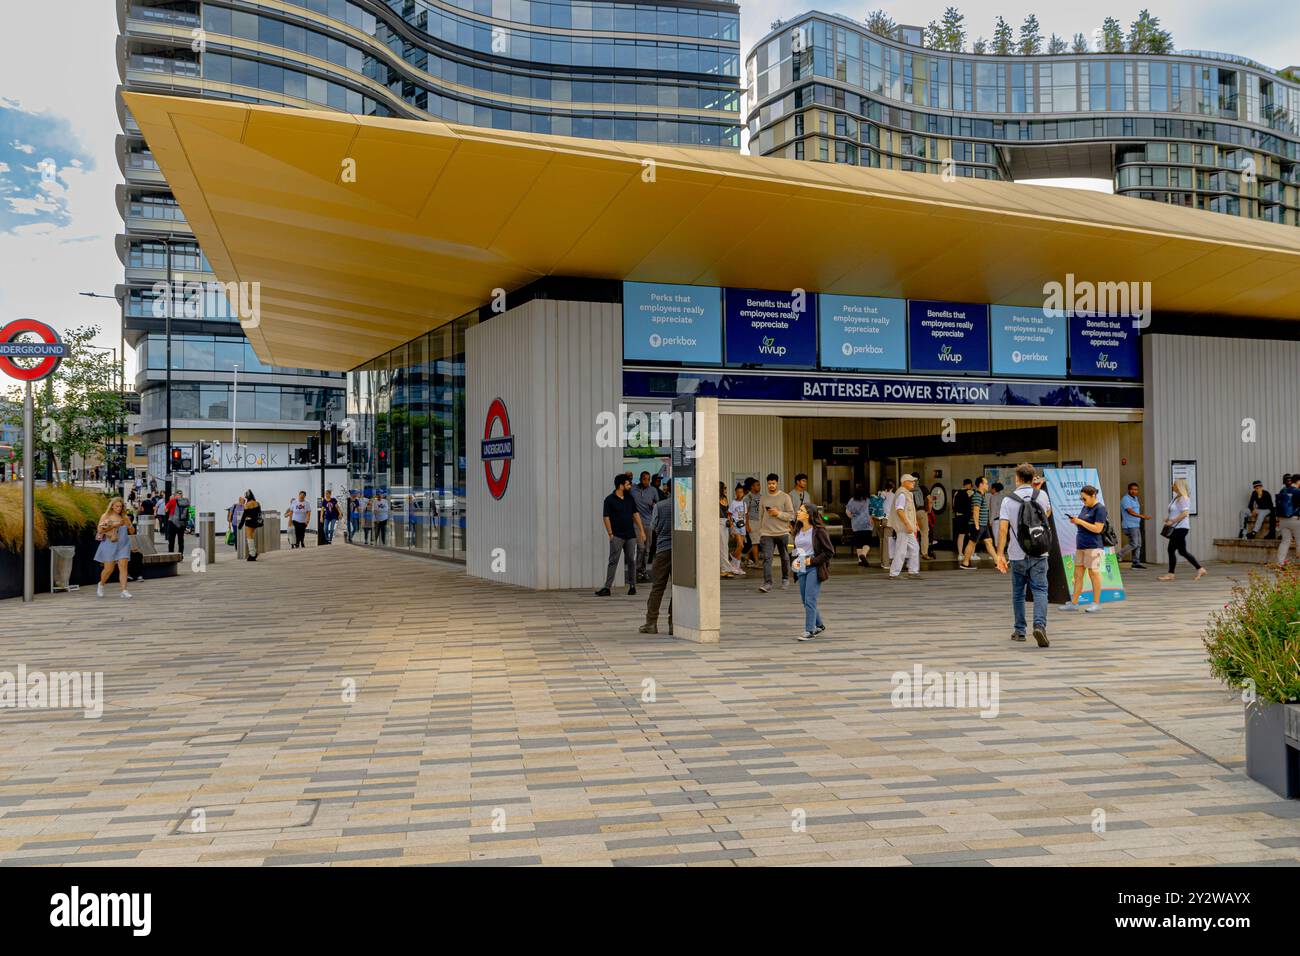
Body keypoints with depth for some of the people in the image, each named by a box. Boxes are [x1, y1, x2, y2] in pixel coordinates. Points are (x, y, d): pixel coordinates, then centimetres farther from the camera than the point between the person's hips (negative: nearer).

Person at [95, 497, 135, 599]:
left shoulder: (125, 517, 10)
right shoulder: (105, 516, 2)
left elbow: (132, 532, 13)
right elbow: (99, 530, -8)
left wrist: (129, 525, -7)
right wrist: (113, 525, -16)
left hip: (123, 546, 2)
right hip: (110, 545, -2)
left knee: (123, 567, -11)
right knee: (109, 569, 3)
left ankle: (124, 591, -14)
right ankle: (101, 584, 33)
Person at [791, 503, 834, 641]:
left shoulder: (818, 531, -11)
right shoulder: (798, 531, 10)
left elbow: (830, 552, -10)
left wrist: (812, 560, -15)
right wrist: (793, 561, 2)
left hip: (814, 569, -7)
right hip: (801, 569, 7)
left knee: (810, 600, -9)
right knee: (805, 600, 12)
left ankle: (809, 631, -3)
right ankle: (819, 625, 31)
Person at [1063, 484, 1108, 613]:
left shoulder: (1100, 509, -9)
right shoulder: (1085, 508, 17)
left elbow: (1097, 529, -16)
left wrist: (1080, 521, -15)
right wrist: (1075, 521, 5)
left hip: (1093, 546, -9)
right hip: (1080, 545, 9)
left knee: (1093, 574, -2)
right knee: (1077, 574, 7)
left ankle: (1096, 603, 6)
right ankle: (1074, 603, 11)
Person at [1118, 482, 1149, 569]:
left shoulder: (1136, 498, 17)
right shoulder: (1126, 499, -13)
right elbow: (1130, 512, -22)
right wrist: (1143, 516, -29)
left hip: (1136, 525, 9)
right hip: (1129, 526, -9)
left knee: (1138, 544, 8)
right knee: (1133, 544, -14)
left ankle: (1136, 563, 11)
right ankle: (1119, 555, -3)